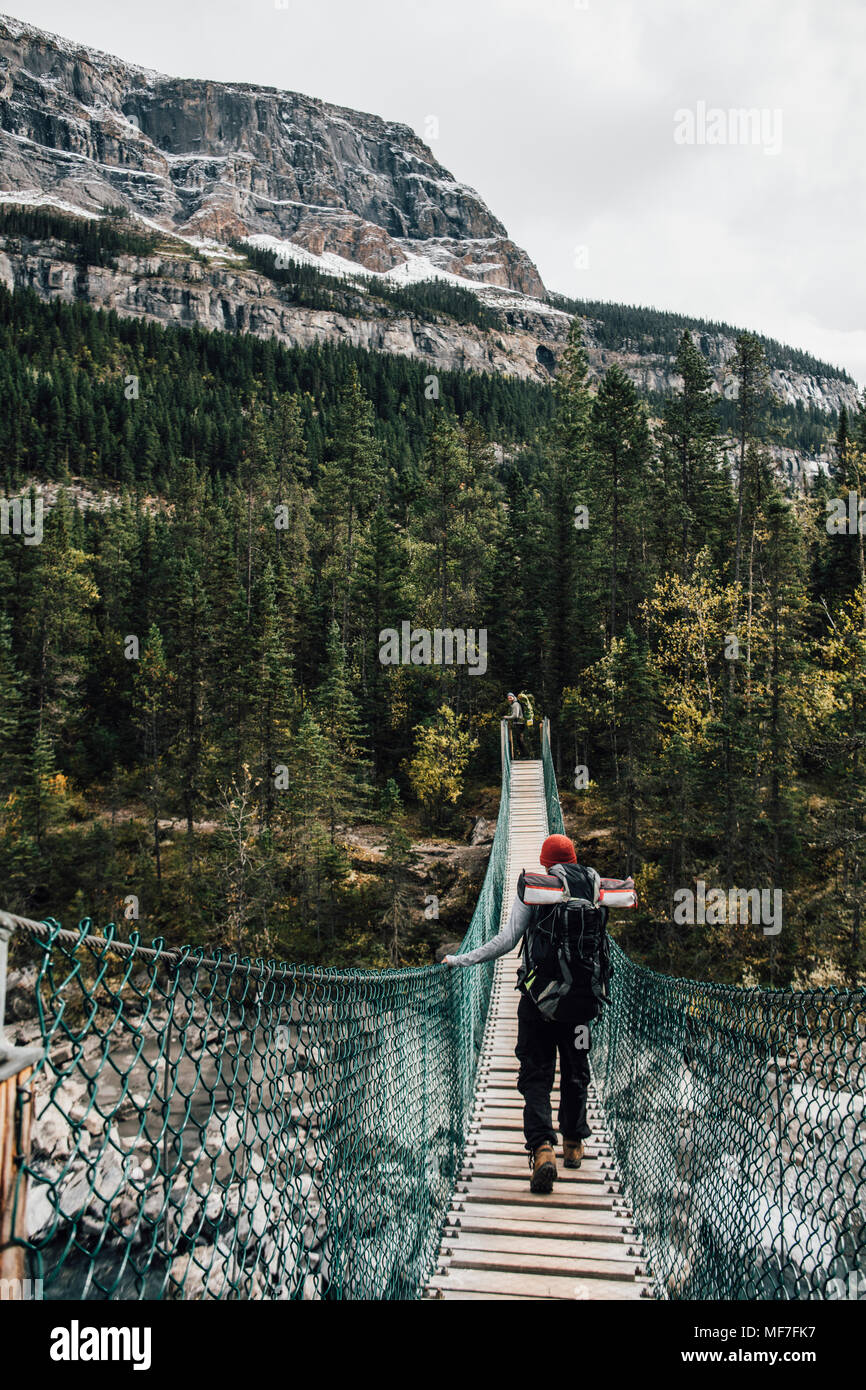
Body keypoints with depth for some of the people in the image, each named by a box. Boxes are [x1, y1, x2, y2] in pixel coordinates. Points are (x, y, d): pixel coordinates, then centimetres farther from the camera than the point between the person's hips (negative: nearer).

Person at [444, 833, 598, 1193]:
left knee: (536, 1074, 3)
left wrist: (460, 960, -5)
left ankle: (542, 1148, -13)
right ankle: (573, 1144, 31)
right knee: (575, 1072, 18)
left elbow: (506, 940, -10)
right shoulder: (591, 887, 2)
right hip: (581, 997, 3)